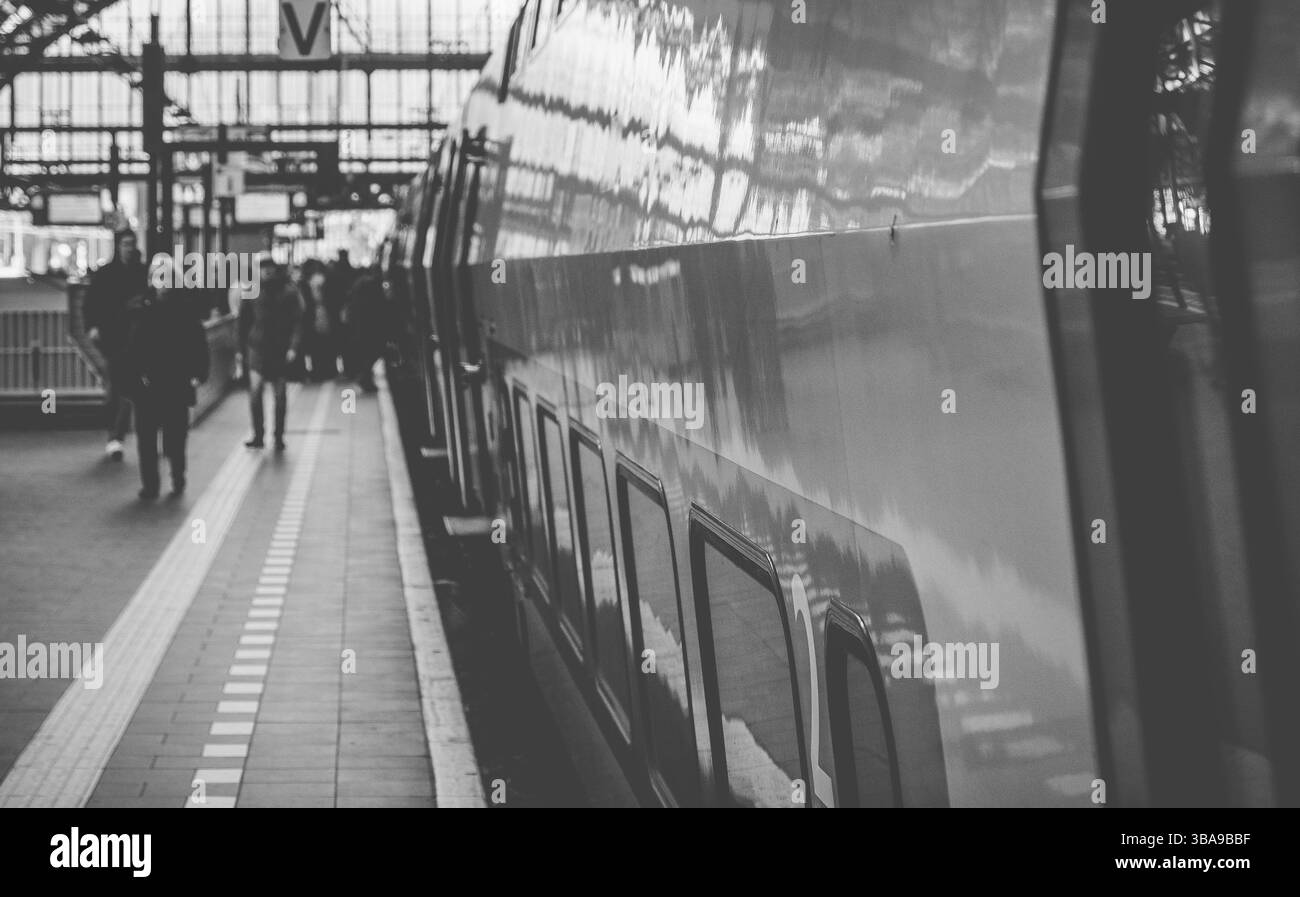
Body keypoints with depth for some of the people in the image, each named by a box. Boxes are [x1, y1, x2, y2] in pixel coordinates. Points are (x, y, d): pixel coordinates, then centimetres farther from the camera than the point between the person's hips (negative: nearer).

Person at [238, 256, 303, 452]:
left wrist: (293, 347, -13)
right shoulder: (251, 293, 2)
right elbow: (243, 323, 11)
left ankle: (279, 437, 19)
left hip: (281, 349, 0)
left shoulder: (289, 292, -2)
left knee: (280, 395, 7)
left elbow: (297, 322, -2)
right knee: (255, 388, -15)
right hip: (257, 347, 0)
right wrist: (241, 349, 11)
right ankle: (258, 435, -7)